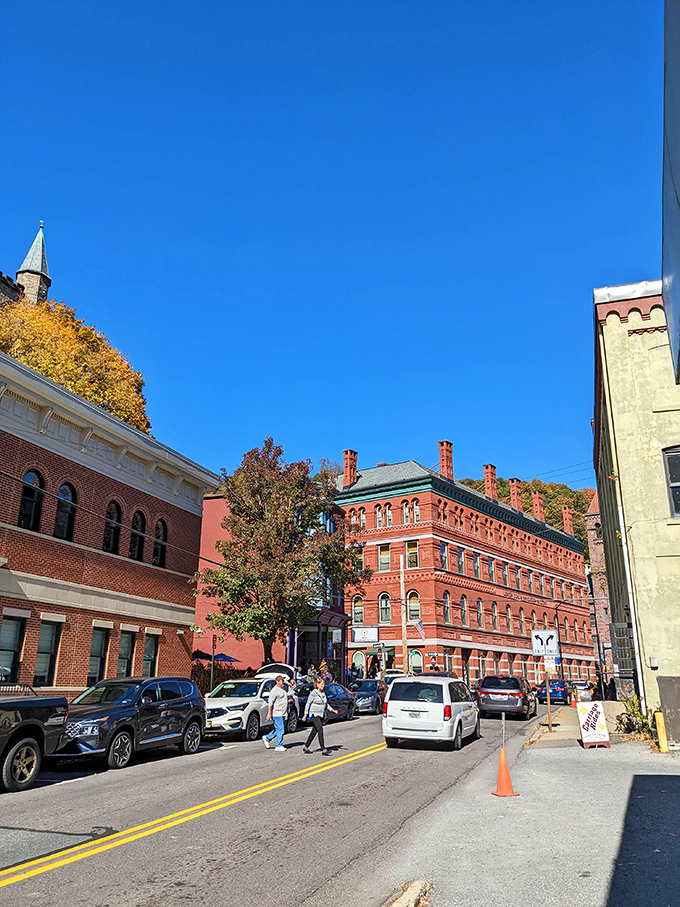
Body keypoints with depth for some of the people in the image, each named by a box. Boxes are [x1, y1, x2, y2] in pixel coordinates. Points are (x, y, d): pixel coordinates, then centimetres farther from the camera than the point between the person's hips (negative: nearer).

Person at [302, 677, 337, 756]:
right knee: (320, 731, -15)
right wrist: (305, 715, -11)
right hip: (315, 714, -8)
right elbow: (308, 704, -9)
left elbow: (326, 704, 20)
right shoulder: (313, 693, -11)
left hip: (321, 715, 8)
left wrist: (332, 709, 7)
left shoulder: (323, 693, 11)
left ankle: (306, 747, 23)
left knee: (314, 731, 11)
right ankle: (323, 749, -16)